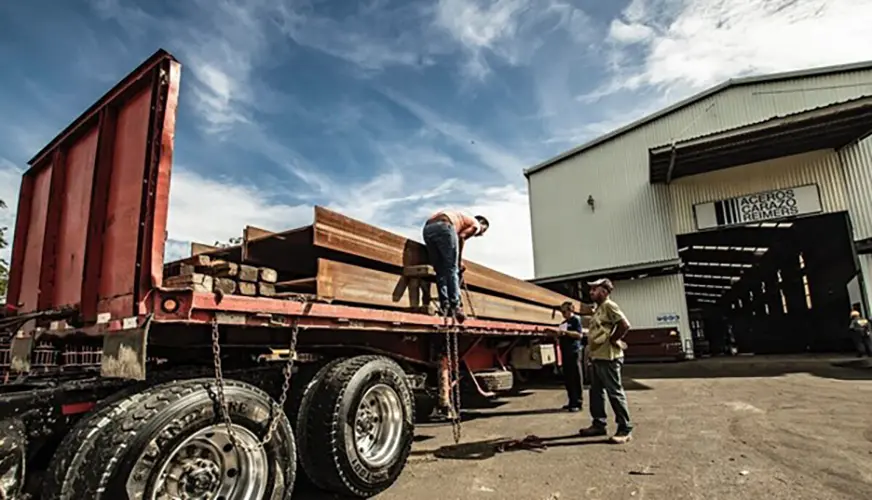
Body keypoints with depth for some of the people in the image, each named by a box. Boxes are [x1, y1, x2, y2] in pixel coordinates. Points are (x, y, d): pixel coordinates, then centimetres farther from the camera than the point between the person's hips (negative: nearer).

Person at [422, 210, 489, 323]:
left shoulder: (462, 218, 39)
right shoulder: (475, 224, 18)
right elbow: (461, 237, -1)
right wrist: (460, 260, 4)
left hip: (427, 227, 7)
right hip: (444, 227, -7)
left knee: (440, 271, 9)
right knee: (452, 270, -3)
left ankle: (444, 305, 2)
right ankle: (455, 306, -9)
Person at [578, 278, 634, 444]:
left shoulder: (609, 306, -12)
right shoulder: (599, 308, 17)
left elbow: (625, 325, -23)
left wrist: (613, 340, -14)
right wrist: (592, 350, 12)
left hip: (608, 357, -10)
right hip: (597, 356, 10)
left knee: (615, 392, -3)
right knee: (596, 392, 14)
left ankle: (625, 429, 5)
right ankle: (599, 424, 24)